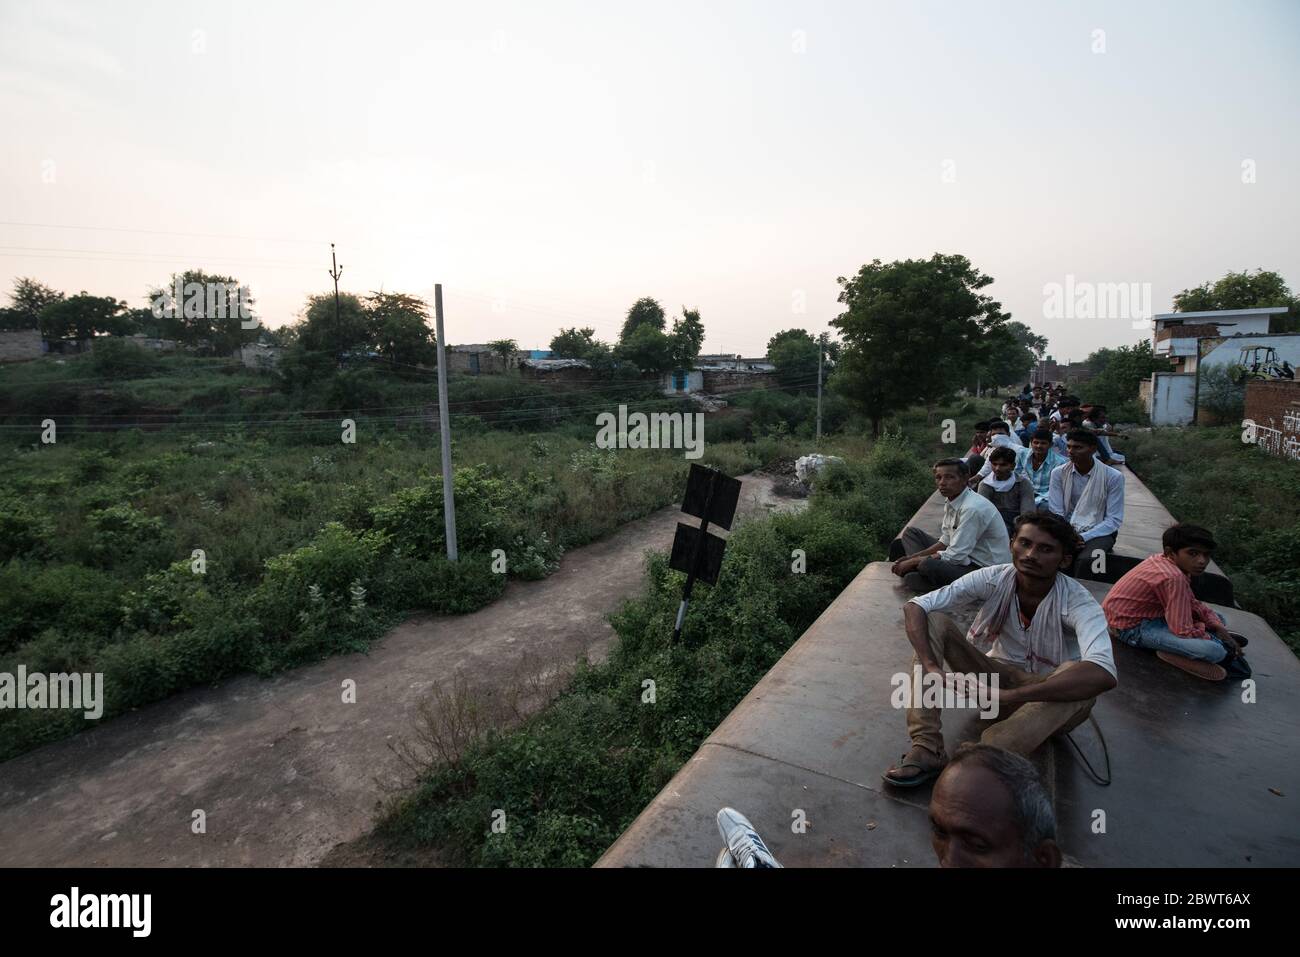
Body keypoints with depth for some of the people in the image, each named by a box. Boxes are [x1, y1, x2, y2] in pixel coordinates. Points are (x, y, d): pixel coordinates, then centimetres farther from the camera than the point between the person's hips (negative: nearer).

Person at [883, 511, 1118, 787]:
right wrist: (932, 668, -37)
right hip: (997, 676, 2)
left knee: (1079, 675, -36)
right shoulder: (994, 579, -16)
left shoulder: (1077, 602, -23)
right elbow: (914, 607, -21)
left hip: (1049, 699, -2)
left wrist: (1006, 696, -47)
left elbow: (1104, 674, -43)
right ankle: (927, 748, -28)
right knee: (933, 620, -20)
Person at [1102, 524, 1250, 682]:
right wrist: (1214, 637, -6)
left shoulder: (1167, 562, 0)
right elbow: (1184, 631, -26)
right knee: (1214, 650, -25)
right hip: (1133, 627, -10)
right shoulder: (1173, 577, -28)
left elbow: (1192, 603, 13)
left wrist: (1218, 626, -1)